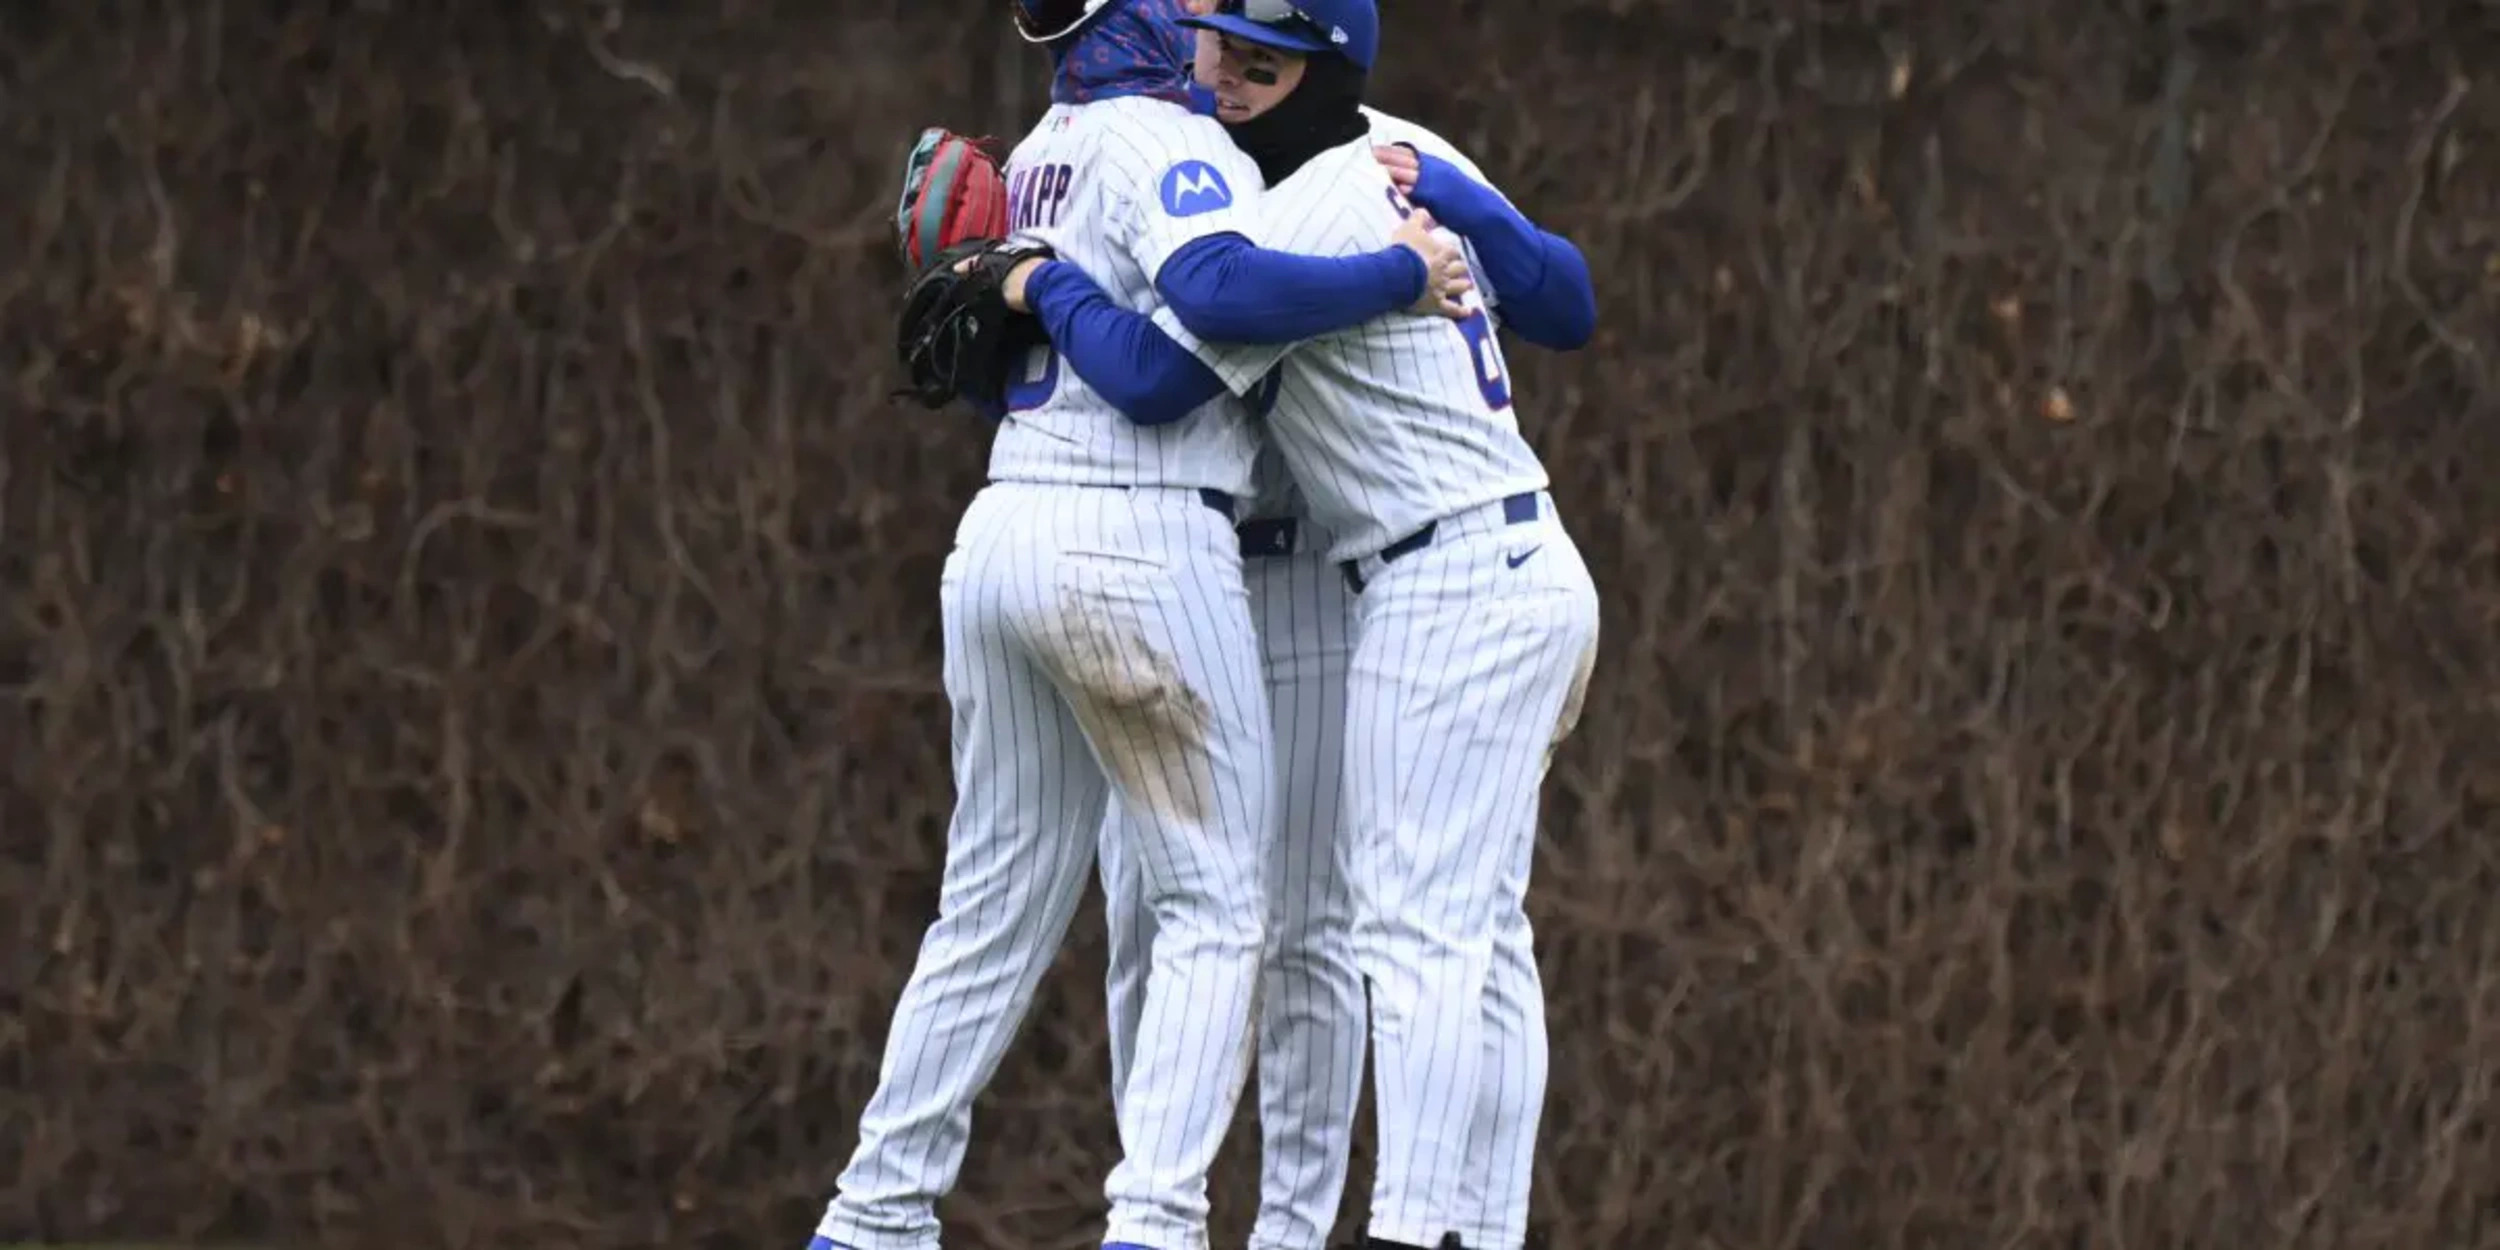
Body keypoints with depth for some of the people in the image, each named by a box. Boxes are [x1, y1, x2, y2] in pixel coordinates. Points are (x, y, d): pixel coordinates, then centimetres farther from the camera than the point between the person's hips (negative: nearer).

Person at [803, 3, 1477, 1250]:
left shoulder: (1042, 154, 16)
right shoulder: (1169, 146, -9)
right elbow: (1219, 290, -28)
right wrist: (1400, 275, -20)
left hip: (1003, 538, 8)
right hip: (1139, 541, -8)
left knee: (995, 910, 14)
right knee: (1215, 910, 0)